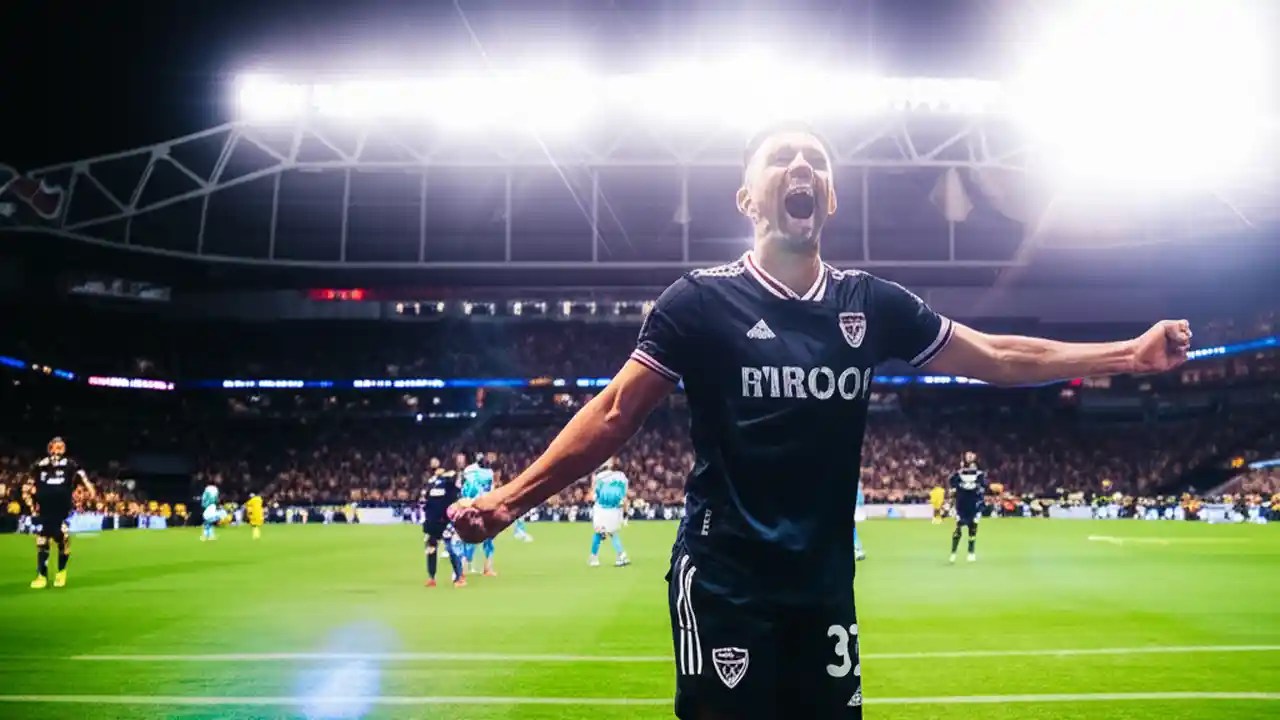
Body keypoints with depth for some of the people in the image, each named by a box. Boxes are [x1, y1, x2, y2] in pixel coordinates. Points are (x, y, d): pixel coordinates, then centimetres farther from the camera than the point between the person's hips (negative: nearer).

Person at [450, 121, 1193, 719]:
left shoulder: (871, 303, 3)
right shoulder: (701, 299, -8)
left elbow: (998, 357, 10)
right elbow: (615, 414, -9)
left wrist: (1129, 353, 7)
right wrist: (512, 498, -18)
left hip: (824, 584, 5)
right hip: (724, 582, -4)